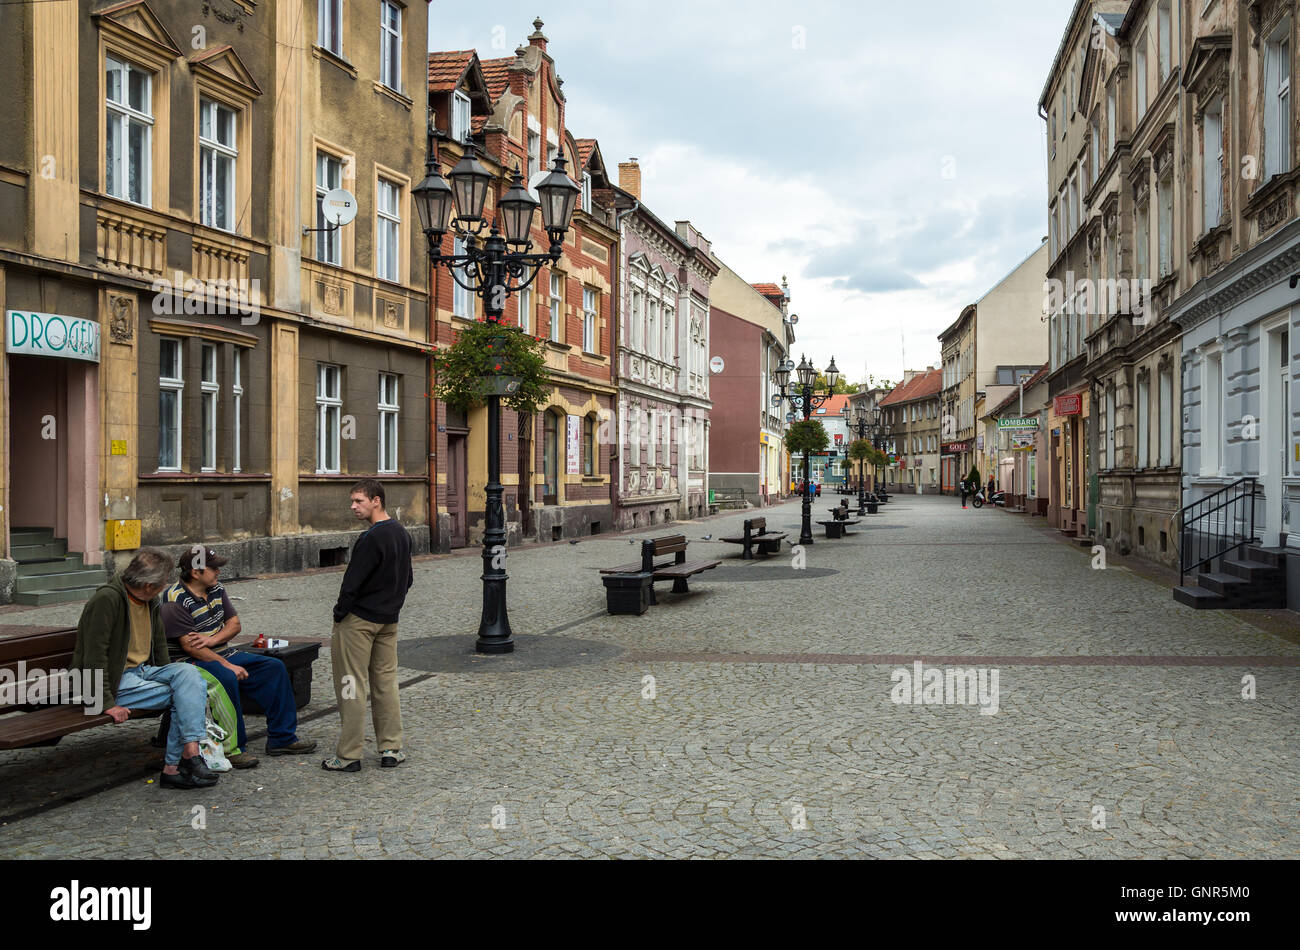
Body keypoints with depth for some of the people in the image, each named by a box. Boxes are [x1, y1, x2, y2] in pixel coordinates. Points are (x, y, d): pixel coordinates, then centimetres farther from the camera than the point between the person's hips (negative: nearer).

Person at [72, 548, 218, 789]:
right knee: (185, 696, -20)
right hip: (116, 682, -8)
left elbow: (159, 648, 24)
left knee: (187, 672, -20)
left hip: (142, 672, 8)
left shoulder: (150, 603, 10)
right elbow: (94, 657, -21)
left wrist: (172, 678, 13)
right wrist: (108, 703, -23)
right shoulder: (106, 600, -17)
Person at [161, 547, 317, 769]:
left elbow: (234, 624, 10)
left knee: (274, 667, -3)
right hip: (191, 662, -9)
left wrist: (212, 639, -12)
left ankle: (282, 738, 2)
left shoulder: (216, 589, 10)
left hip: (223, 654, 9)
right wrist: (228, 666, -24)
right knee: (226, 678, -38)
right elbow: (189, 646, -22)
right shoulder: (175, 600, -16)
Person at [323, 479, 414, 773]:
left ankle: (349, 756, 5)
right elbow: (408, 578, 17)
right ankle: (391, 749, 17)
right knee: (386, 682, 13)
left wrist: (339, 615, -8)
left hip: (359, 619, -8)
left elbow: (352, 582, -19)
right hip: (389, 621, 8)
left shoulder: (371, 538, -19)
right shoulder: (402, 535, 8)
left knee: (351, 685, 0)